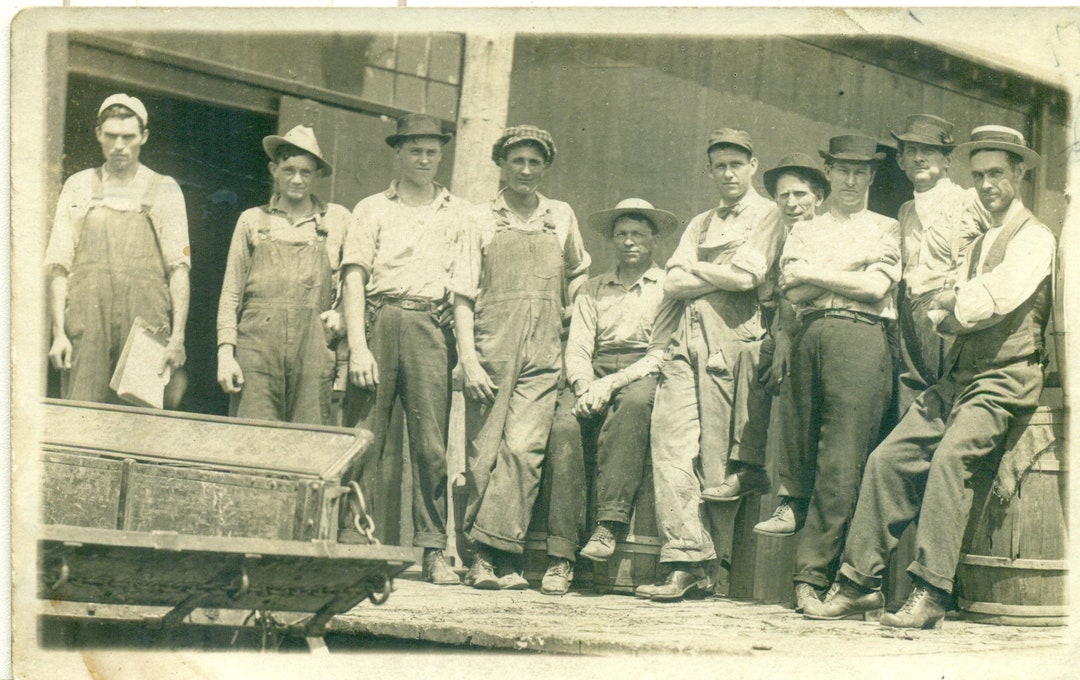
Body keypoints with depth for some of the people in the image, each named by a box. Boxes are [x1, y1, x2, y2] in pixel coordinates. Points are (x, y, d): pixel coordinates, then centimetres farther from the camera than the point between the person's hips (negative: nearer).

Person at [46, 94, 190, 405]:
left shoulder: (165, 190, 13)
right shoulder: (78, 187, 15)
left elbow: (178, 268, 7)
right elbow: (58, 265, 11)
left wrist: (178, 336, -4)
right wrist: (58, 332, -1)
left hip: (144, 325, -1)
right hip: (86, 324, 1)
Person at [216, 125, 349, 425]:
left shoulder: (337, 219, 15)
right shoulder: (252, 220, 15)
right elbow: (231, 293, 12)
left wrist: (341, 314, 1)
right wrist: (225, 353, 2)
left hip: (313, 342, 0)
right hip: (257, 341, 0)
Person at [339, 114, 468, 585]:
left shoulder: (459, 212, 18)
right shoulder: (372, 209, 15)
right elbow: (354, 278, 5)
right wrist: (358, 346, -7)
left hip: (431, 328, 0)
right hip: (378, 322, 0)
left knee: (432, 443, -5)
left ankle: (434, 551, -2)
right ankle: (352, 542, 0)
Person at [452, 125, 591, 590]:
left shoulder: (562, 218, 16)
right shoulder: (482, 221, 9)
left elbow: (579, 272, 33)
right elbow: (462, 296, 3)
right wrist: (468, 359, -8)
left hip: (542, 357, 1)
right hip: (491, 351, -1)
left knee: (523, 448, -14)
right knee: (483, 453, -4)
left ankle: (493, 549, -14)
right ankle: (489, 560, 0)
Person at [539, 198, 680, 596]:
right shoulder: (592, 291, 24)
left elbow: (662, 353, -1)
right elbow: (577, 350, 12)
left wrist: (612, 383, -15)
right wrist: (585, 387, -11)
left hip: (642, 376, -3)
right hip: (593, 376, 3)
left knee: (633, 401, -40)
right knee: (564, 427, -30)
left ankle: (609, 526, -42)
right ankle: (561, 554, -33)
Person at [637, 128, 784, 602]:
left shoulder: (765, 214, 7)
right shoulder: (700, 223, 27)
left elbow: (745, 277, -8)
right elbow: (673, 284, 13)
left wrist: (696, 268, 6)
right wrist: (722, 276, 0)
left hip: (729, 334, -6)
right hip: (688, 335, 6)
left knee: (715, 463, -14)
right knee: (671, 447, -8)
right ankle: (685, 563, -10)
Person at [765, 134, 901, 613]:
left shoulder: (886, 229, 18)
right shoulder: (804, 231, 24)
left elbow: (875, 288, 0)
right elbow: (791, 291, 7)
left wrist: (815, 273, 4)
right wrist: (852, 267, 1)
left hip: (861, 337, -3)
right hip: (808, 337, 3)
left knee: (842, 461, -11)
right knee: (802, 448, -4)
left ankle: (813, 574, -12)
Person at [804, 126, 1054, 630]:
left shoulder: (1034, 238, -1)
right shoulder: (981, 244, 26)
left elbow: (997, 300, -16)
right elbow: (942, 317, 16)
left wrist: (954, 304, 2)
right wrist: (954, 312, -6)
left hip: (1003, 380, -8)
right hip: (958, 376, 8)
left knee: (950, 456, -29)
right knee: (888, 457, -5)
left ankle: (930, 594, -29)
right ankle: (859, 583, -2)